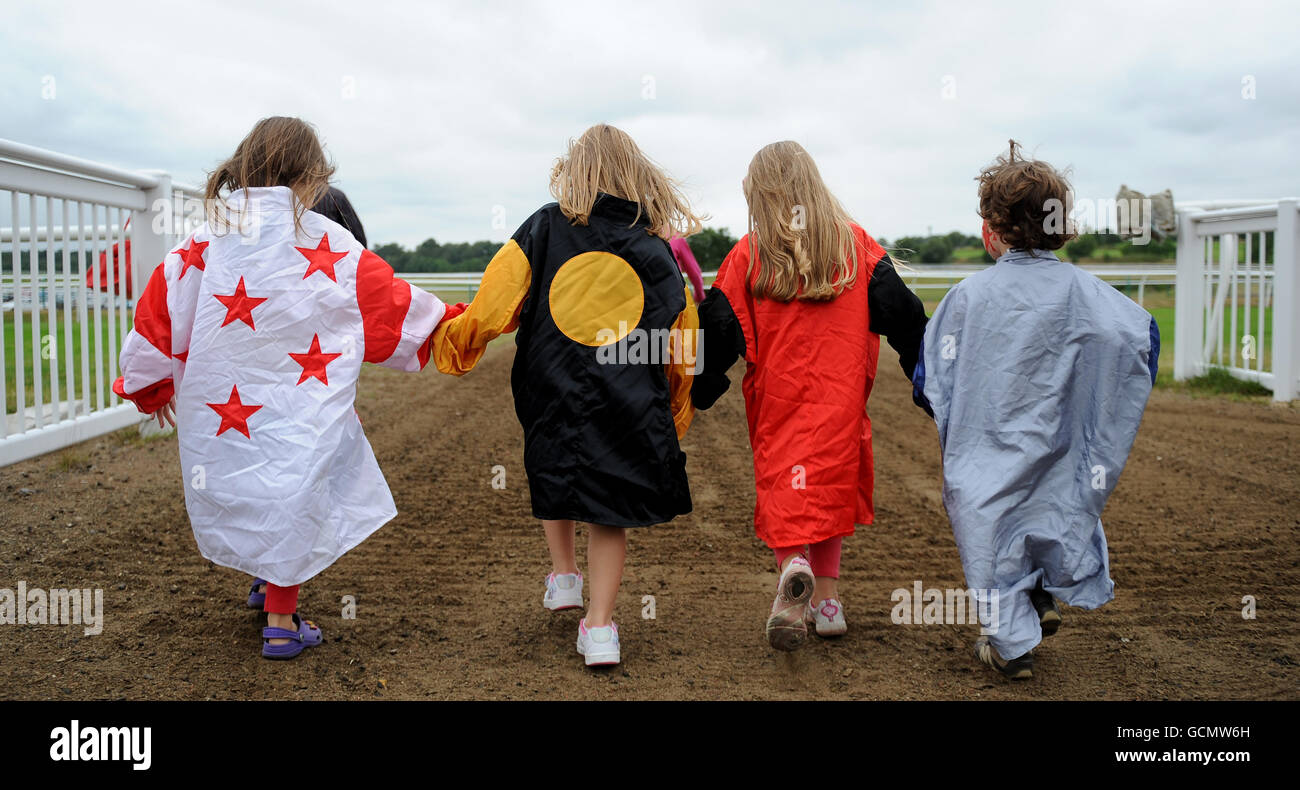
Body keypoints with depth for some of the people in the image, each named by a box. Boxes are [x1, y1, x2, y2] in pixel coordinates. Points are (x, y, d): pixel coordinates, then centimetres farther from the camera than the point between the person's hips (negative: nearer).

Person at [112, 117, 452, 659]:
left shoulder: (202, 242, -1)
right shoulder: (328, 246, -11)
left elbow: (158, 315, 5)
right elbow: (391, 305, -3)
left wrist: (149, 388, 21)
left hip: (214, 407, 4)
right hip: (297, 412, -3)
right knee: (293, 498, 10)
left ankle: (267, 574, 40)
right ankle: (281, 620, 18)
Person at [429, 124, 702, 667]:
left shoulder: (543, 229, -3)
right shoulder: (658, 254, 2)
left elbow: (493, 303, -3)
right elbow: (680, 354, 7)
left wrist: (451, 343, 14)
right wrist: (673, 419, 20)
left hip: (551, 397, 0)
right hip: (629, 413, 0)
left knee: (554, 477, 28)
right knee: (608, 512, 11)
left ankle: (563, 574, 36)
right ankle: (599, 624, 8)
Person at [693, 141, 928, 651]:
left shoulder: (748, 254, -2)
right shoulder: (855, 242, 3)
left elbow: (722, 330, -1)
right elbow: (899, 310, 2)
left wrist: (696, 393, 10)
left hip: (777, 398, -2)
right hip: (841, 397, 2)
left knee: (784, 486, 5)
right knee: (830, 486, 14)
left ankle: (793, 564, -24)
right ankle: (827, 599, 15)